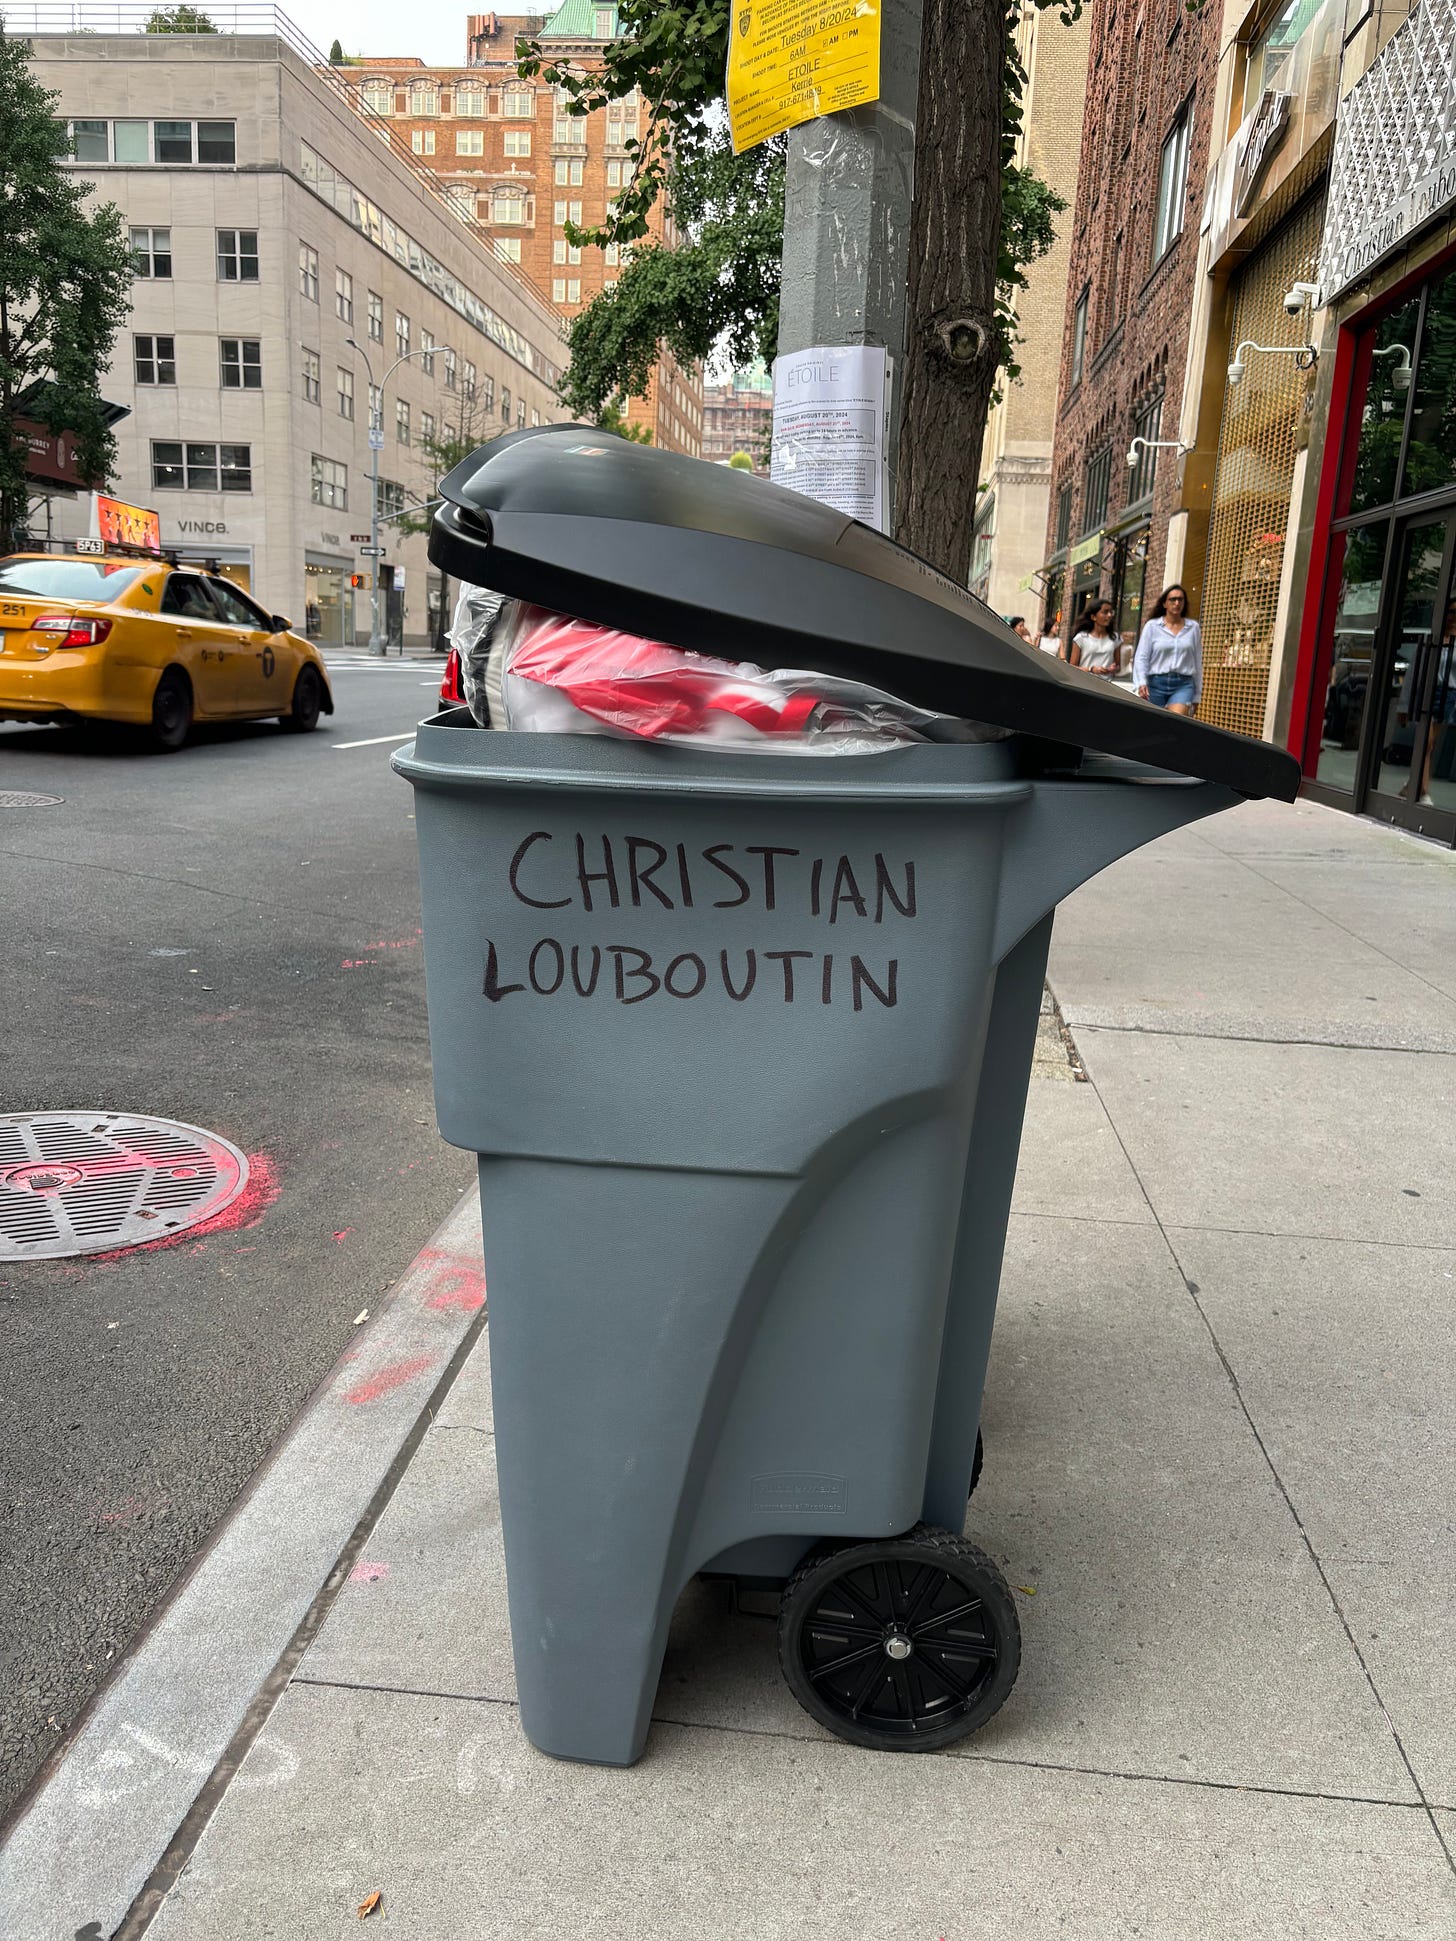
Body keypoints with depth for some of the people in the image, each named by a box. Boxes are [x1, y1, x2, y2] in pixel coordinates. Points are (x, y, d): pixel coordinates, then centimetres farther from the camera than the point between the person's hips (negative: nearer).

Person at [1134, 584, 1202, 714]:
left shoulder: (1193, 628, 10)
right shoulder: (1152, 626, 4)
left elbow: (1197, 662, 14)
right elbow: (1141, 657, -1)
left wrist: (1197, 695, 14)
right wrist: (1142, 682, -18)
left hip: (1183, 684, 0)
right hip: (1156, 683, 0)